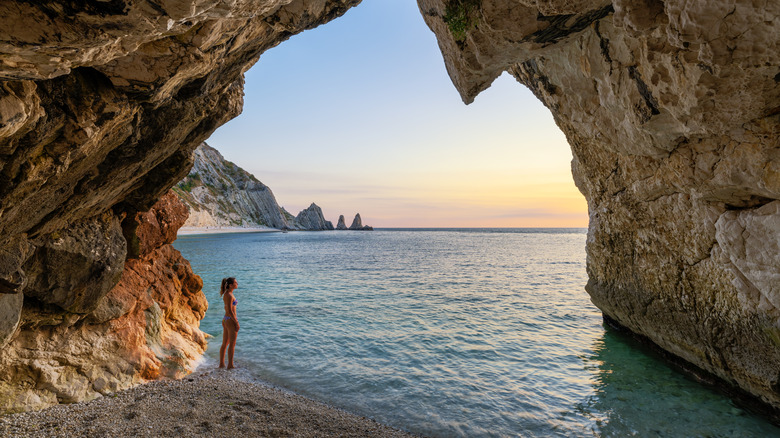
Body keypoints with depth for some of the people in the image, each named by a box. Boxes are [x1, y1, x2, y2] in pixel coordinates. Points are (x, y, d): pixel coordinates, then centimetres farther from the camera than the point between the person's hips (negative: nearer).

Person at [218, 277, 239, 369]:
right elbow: (230, 311, -21)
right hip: (231, 320, -9)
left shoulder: (226, 294, 10)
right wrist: (237, 323, -17)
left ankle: (221, 364, 22)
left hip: (225, 319, 9)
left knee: (225, 343, 15)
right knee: (232, 344, 1)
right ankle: (230, 365, 7)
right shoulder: (229, 295, -19)